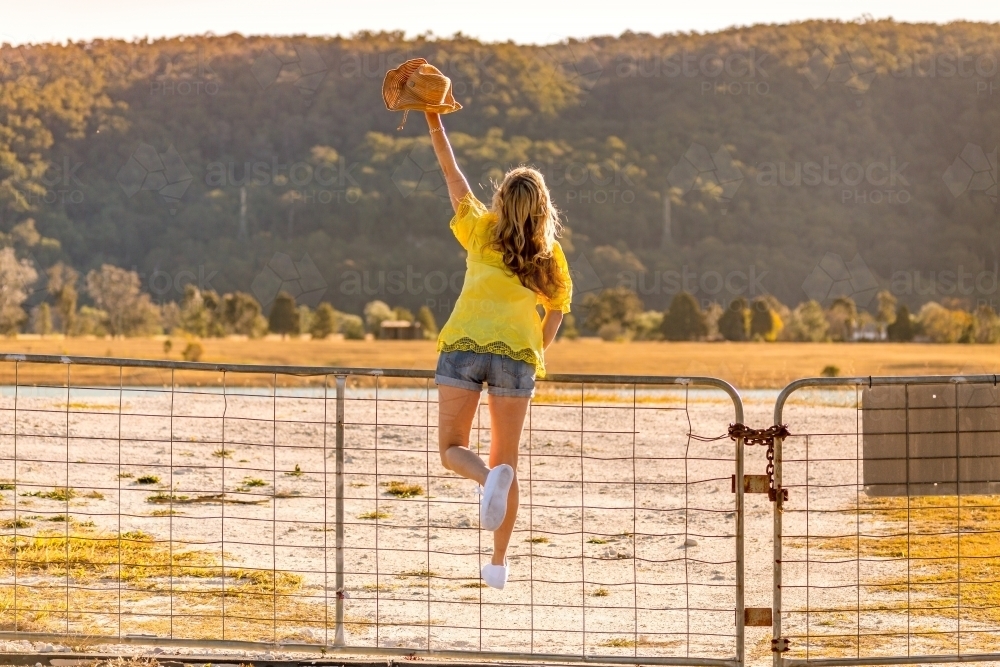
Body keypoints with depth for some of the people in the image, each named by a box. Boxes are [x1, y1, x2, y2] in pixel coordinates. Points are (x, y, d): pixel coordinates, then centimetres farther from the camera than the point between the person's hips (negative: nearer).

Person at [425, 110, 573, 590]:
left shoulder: (482, 231, 8)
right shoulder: (551, 257, 10)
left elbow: (453, 176, 17)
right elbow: (553, 320, 9)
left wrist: (435, 124, 24)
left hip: (463, 347, -1)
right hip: (517, 354, 1)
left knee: (452, 448, 8)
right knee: (506, 459, 12)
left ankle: (488, 478, -28)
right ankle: (499, 563, 10)